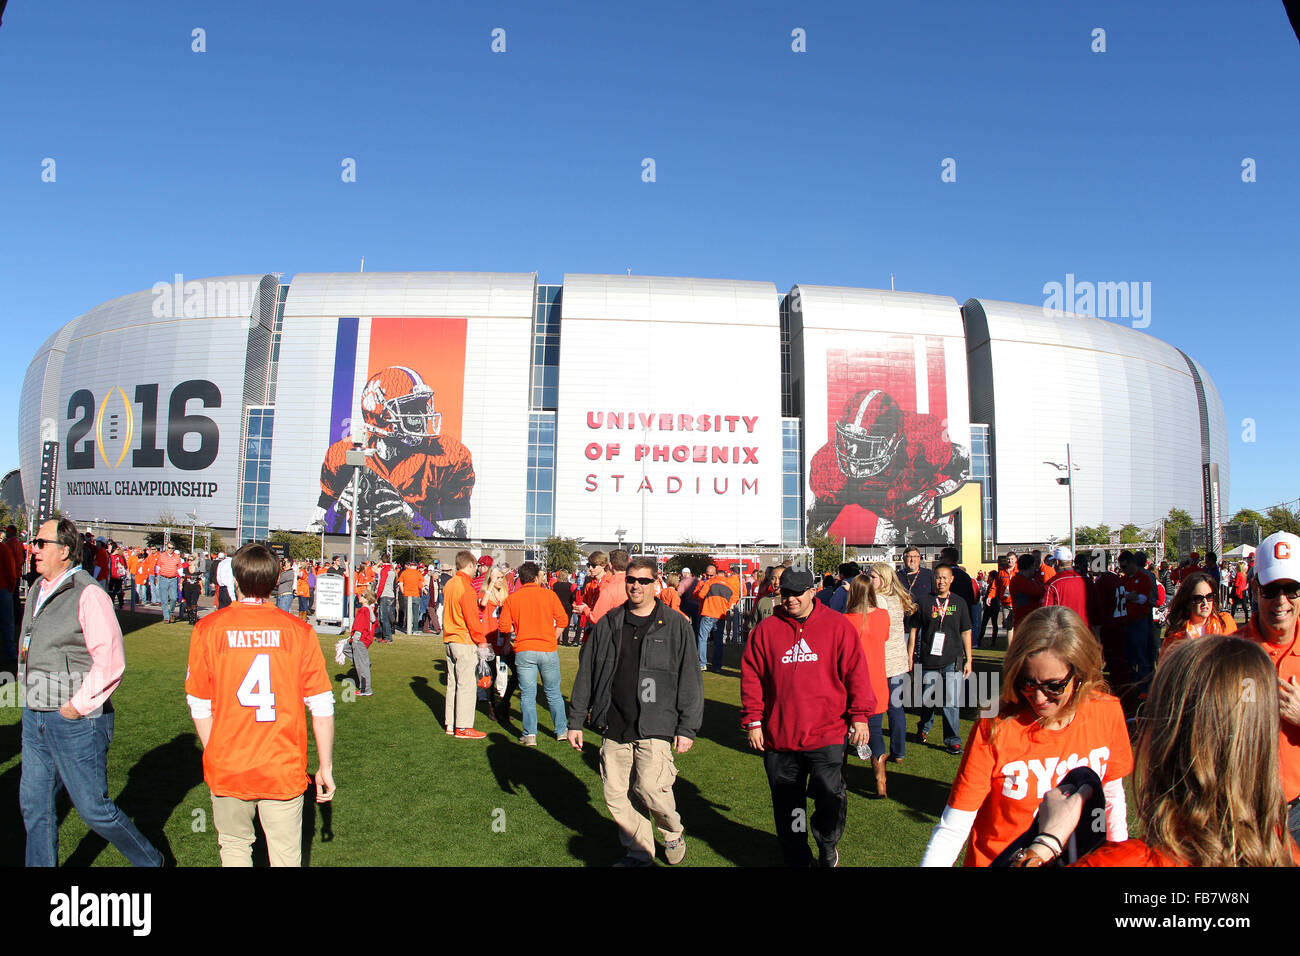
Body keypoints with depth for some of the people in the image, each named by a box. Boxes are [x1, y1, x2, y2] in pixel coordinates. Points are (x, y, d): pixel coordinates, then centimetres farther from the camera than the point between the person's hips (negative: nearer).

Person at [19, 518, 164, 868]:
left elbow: (111, 663, -20)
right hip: (35, 718, 8)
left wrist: (79, 705, -16)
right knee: (33, 803, 14)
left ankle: (149, 860, 20)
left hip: (76, 721, -8)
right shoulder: (37, 591, 10)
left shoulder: (88, 594, -16)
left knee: (93, 807, 2)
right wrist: (32, 698, 16)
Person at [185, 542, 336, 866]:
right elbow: (322, 707, -7)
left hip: (228, 769, 1)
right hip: (284, 771, -1)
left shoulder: (208, 629, -7)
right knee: (286, 856, 11)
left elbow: (199, 708, 1)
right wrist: (325, 767, 4)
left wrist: (215, 758, 15)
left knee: (234, 846, 21)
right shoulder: (299, 630, -9)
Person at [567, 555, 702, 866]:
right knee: (615, 795, 6)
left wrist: (687, 727, -3)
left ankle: (673, 834, 17)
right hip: (613, 726, 4)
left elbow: (690, 680, 1)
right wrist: (576, 720, 13)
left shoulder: (676, 626, 0)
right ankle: (639, 852, 28)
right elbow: (586, 674, 13)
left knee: (650, 789, -14)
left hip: (655, 726, -4)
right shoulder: (608, 625, 8)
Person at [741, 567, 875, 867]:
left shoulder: (837, 626, 1)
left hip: (826, 733, -2)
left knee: (831, 798, -2)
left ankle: (827, 844, 30)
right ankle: (796, 859, 32)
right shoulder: (766, 630, 3)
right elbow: (751, 677, 4)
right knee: (787, 806, 11)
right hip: (778, 737, 2)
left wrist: (859, 716, -2)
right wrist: (753, 721, 1)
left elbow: (855, 671, 1)